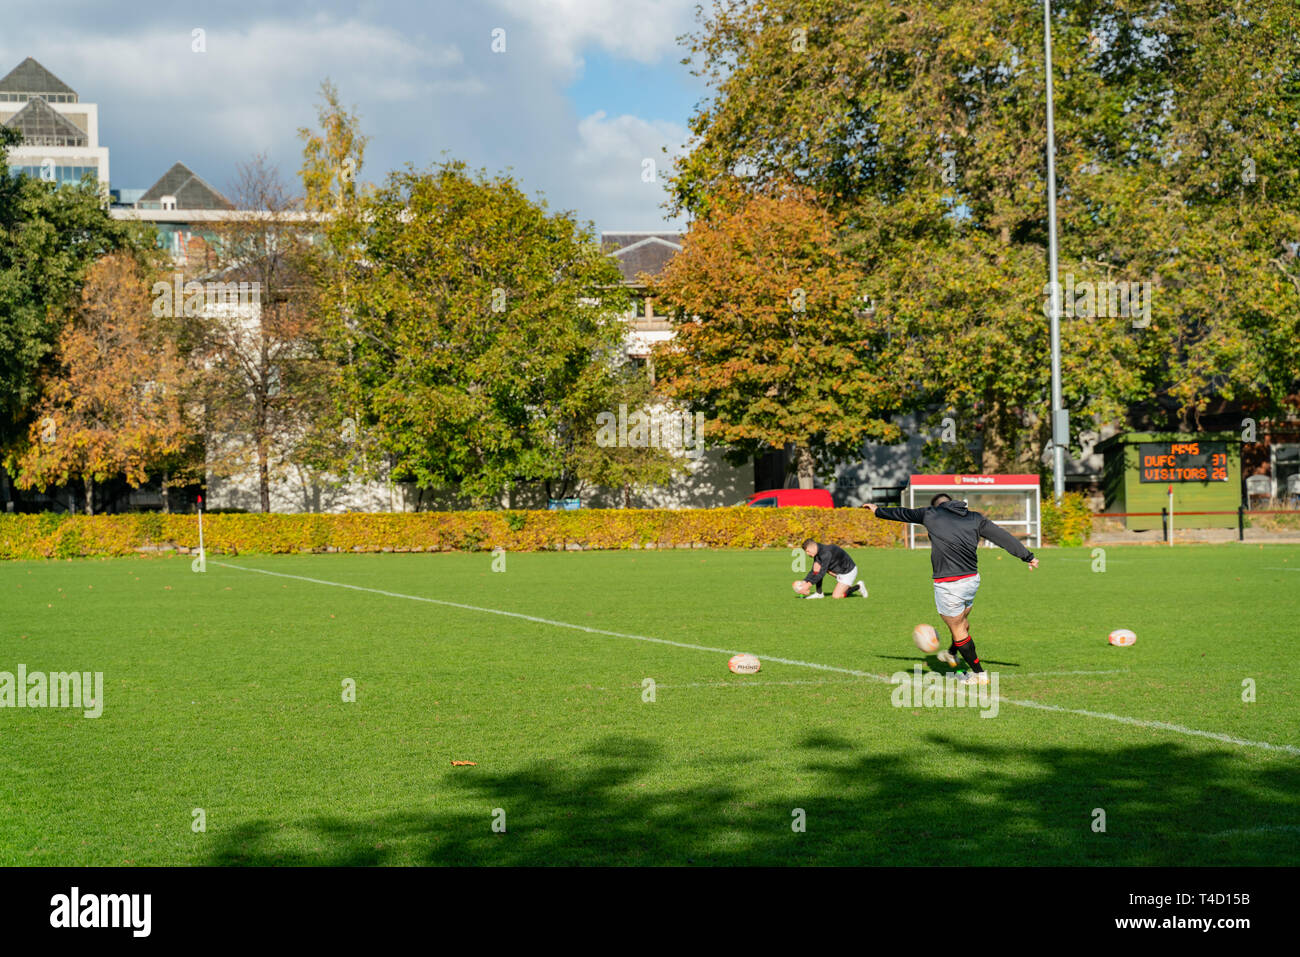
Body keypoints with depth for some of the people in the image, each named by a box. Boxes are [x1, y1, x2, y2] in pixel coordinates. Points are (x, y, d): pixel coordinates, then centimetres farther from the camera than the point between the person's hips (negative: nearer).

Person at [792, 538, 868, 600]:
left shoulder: (826, 553, -31)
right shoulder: (817, 553, -2)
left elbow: (822, 573, -33)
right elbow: (814, 571, 1)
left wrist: (808, 585, -33)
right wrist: (804, 581, -13)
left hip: (849, 572, -9)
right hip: (839, 571, 9)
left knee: (835, 596, -13)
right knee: (817, 565, -7)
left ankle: (858, 587, 5)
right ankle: (819, 594, -1)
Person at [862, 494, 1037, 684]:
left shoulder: (930, 514, 2)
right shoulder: (976, 518, 9)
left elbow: (902, 513, 18)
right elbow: (1003, 536, 7)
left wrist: (878, 511, 34)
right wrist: (1027, 556, 12)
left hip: (948, 585, -5)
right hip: (972, 579, 5)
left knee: (958, 629, 8)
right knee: (962, 620, 26)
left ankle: (979, 674, 13)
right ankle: (952, 654, 52)